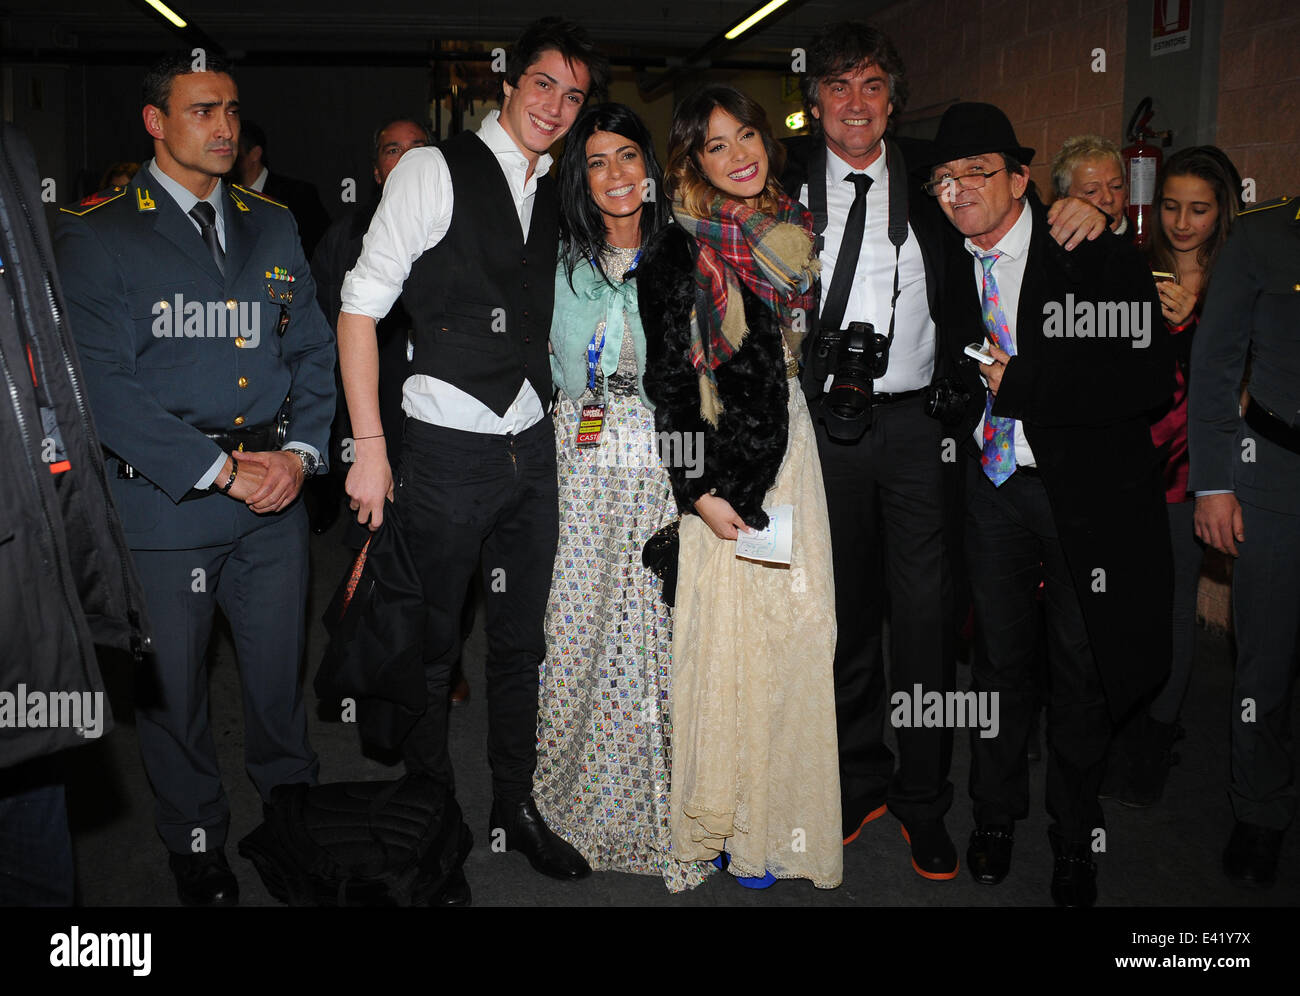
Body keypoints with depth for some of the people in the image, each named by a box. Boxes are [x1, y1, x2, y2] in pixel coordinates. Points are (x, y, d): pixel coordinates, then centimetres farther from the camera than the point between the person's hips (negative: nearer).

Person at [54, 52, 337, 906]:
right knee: (173, 685, 10)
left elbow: (314, 348, 11)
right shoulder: (96, 237, -3)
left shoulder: (274, 227, 13)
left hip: (277, 492, 3)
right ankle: (197, 843, 31)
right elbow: (102, 384, -11)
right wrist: (221, 469, -15)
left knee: (281, 672, 12)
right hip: (165, 500, -3)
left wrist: (300, 451, -5)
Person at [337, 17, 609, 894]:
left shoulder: (554, 193, 11)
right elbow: (361, 304, -10)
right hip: (449, 449, -5)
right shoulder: (435, 171, -6)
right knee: (434, 644, 6)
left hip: (533, 443, 6)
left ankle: (517, 807, 30)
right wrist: (370, 446, -14)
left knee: (522, 640, 14)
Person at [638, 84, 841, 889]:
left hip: (791, 450, 5)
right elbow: (668, 383, -9)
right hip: (722, 462, -5)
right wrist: (697, 490, -14)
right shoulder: (679, 255, -6)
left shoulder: (794, 232, 11)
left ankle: (787, 809, 21)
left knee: (798, 624, 6)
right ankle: (729, 822, 14)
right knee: (728, 627, -2)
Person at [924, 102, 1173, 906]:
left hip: (1086, 486, -4)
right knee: (1000, 655, 15)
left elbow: (1150, 377, -20)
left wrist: (1020, 382, -22)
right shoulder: (952, 267, 4)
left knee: (1080, 667, 8)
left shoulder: (1098, 257, -11)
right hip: (993, 484, 4)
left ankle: (1074, 839, 28)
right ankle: (998, 812, 35)